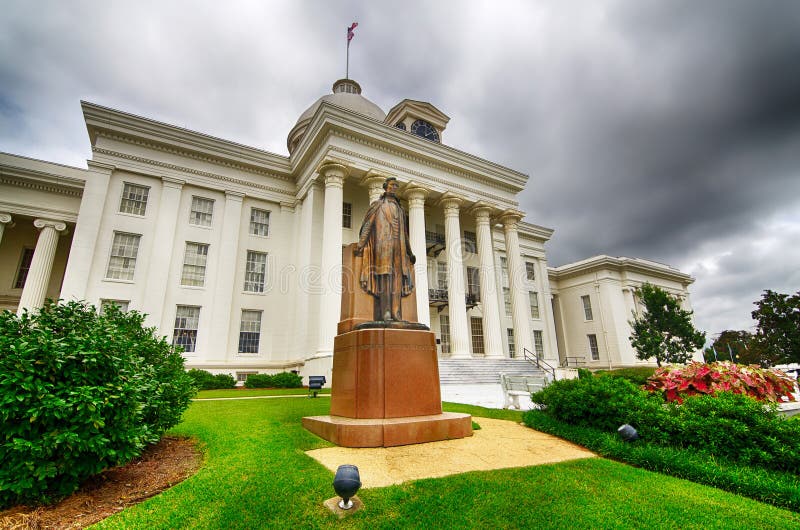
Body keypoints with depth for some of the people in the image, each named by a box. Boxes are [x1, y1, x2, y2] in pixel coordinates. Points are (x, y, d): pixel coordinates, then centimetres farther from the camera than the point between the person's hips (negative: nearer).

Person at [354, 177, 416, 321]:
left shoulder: (400, 209, 26)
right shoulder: (377, 205, 12)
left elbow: (404, 233, 27)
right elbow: (367, 224, 2)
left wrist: (410, 253, 25)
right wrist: (360, 245, -11)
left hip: (398, 246, 5)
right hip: (382, 244, -5)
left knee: (397, 278, -6)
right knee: (384, 276, -15)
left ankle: (396, 313, -9)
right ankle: (385, 312, -20)